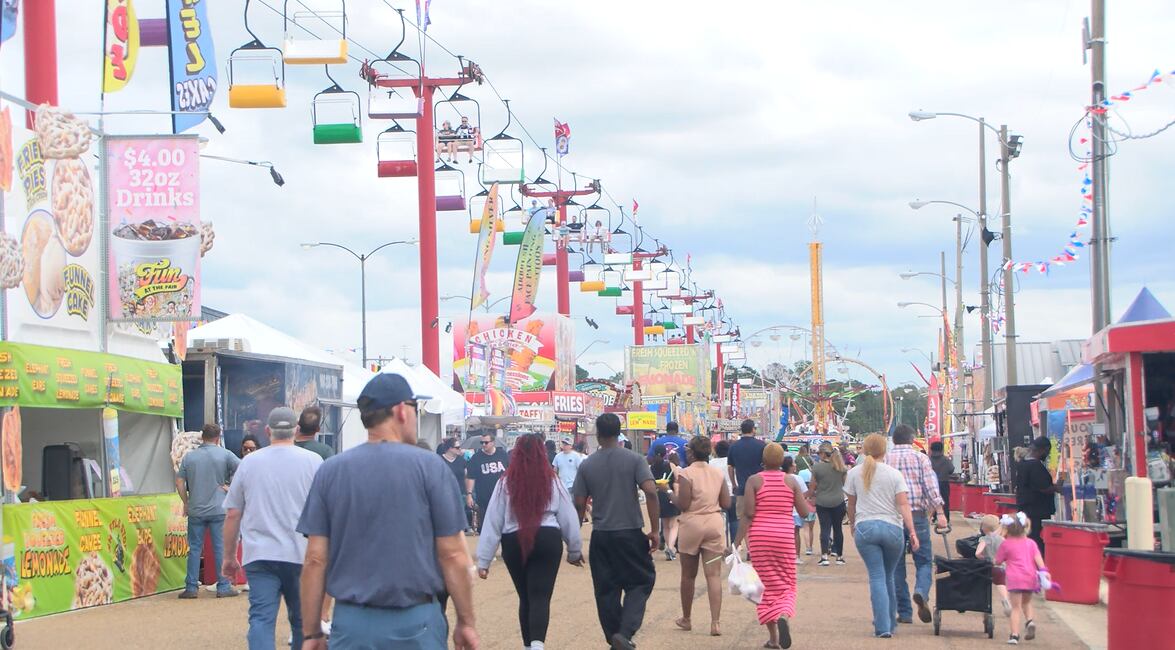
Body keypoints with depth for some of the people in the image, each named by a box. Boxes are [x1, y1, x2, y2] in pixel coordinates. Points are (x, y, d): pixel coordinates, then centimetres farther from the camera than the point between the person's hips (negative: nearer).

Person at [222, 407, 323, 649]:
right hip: (301, 555, 0)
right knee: (302, 621, 12)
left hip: (259, 555, 0)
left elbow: (232, 515, 9)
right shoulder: (313, 461, 1)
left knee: (261, 619, -7)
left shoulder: (249, 463, 7)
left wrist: (229, 557, 19)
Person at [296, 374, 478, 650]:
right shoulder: (429, 466, -5)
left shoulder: (330, 470, 3)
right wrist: (466, 622, 5)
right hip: (416, 623, -2)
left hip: (351, 625, 3)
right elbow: (453, 555, -5)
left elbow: (315, 560, 1)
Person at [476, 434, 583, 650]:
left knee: (525, 597, 17)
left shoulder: (506, 484, -1)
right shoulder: (552, 482, 0)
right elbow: (568, 518, 6)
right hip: (547, 541, -1)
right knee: (541, 596, -6)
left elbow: (492, 522, -1)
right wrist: (575, 550, 20)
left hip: (514, 543, 1)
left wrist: (483, 560, 3)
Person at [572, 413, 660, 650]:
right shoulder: (634, 459, -5)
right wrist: (655, 530, -9)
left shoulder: (587, 465, 1)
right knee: (640, 582, 7)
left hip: (600, 535, 2)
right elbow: (651, 492, -14)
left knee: (606, 590, 11)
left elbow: (579, 503, 1)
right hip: (631, 533, -2)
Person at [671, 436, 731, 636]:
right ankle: (715, 622, -12)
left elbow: (683, 505, -14)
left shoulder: (686, 473, -10)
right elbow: (726, 503, 4)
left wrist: (673, 495, 5)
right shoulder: (718, 473, 4)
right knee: (714, 574, -1)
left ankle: (686, 619, 26)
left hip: (692, 524, -3)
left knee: (688, 575, 13)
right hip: (714, 524, 3)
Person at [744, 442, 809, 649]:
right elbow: (804, 512, 1)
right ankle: (783, 616, -23)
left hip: (760, 536, -1)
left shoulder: (754, 481, -3)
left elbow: (749, 512, -12)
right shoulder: (791, 481, 2)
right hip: (785, 535, 1)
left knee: (767, 586, 7)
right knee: (786, 585, 9)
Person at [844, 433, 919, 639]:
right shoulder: (894, 474, 1)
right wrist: (912, 532, -8)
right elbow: (903, 505, -6)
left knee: (877, 578, -4)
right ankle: (890, 624, 24)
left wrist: (852, 525, 28)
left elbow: (851, 504, 11)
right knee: (889, 577, 15)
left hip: (864, 527, 0)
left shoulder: (854, 473, 4)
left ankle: (883, 627, -14)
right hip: (892, 527, 0)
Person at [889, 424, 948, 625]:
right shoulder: (920, 458, 4)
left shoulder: (884, 459, 8)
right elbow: (931, 486, -5)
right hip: (917, 515, -1)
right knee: (924, 560, 7)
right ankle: (921, 592, -22)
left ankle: (904, 613, 7)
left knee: (896, 565, 8)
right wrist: (939, 512, -7)